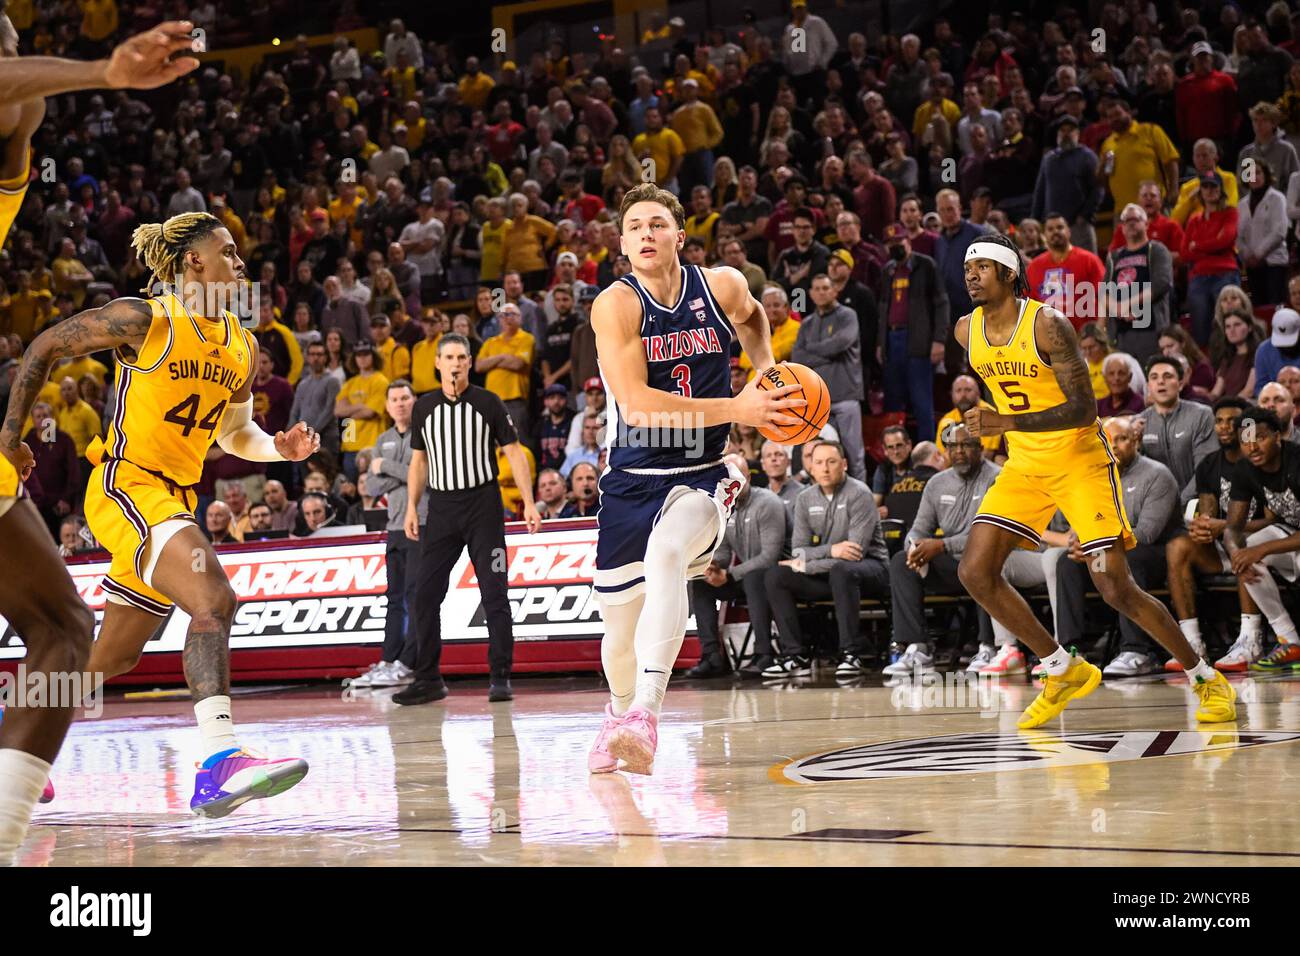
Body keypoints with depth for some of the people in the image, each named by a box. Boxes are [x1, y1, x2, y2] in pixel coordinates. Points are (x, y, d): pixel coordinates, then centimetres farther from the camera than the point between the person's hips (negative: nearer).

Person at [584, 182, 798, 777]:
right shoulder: (615, 305, -13)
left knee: (665, 552, -34)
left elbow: (750, 317, 25)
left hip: (703, 476, 0)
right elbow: (636, 405, -25)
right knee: (620, 629, 9)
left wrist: (767, 368, 8)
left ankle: (645, 713, -41)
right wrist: (737, 409, -27)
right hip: (632, 480, 0)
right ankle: (621, 712, 44)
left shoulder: (722, 286, -3)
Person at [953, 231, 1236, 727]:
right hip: (1024, 465, 7)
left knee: (1115, 587, -13)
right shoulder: (967, 331, 1)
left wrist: (1007, 422, -32)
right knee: (975, 572, -8)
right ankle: (1064, 671, 8)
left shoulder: (1047, 324, -20)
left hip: (1079, 460, -7)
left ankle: (1207, 680, 4)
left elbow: (1085, 408, -24)